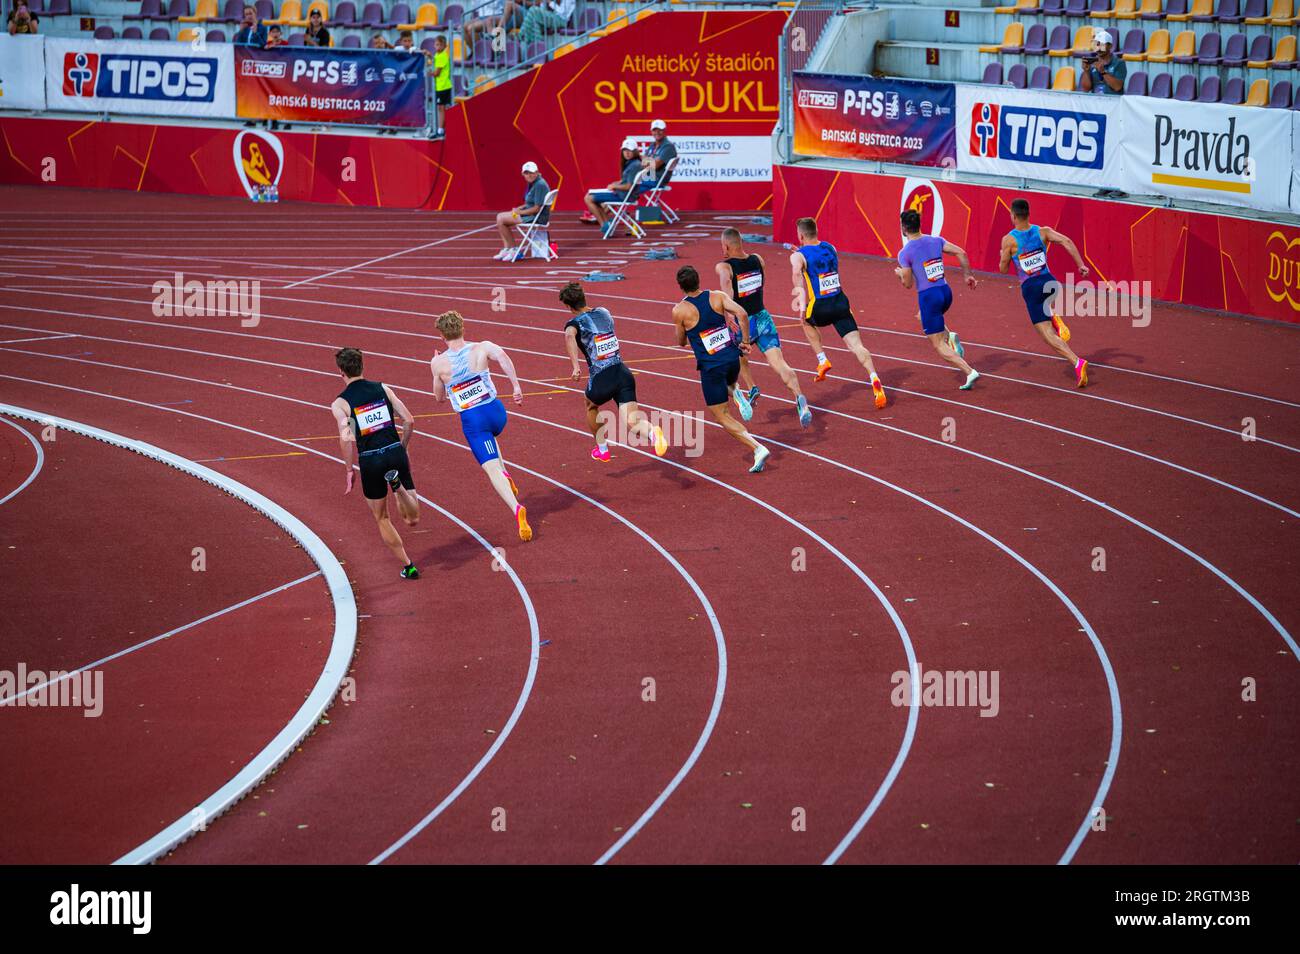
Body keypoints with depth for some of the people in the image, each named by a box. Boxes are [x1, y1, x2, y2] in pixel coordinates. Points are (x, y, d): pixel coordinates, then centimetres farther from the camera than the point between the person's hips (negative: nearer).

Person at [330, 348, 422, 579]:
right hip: (395, 452, 2)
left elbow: (346, 438, -15)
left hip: (370, 460, -2)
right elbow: (409, 421, 4)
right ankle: (398, 485, -23)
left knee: (382, 519, 19)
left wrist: (350, 471, -4)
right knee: (412, 519, 7)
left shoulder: (340, 403, -2)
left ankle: (408, 567, 18)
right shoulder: (383, 389, 8)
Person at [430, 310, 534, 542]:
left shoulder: (438, 363, -3)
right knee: (489, 434, 40)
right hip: (496, 410, 3)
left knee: (492, 470, -6)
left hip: (471, 420, -3)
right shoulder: (482, 348, -2)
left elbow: (439, 397, 11)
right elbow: (502, 356, -24)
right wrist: (516, 385, -25)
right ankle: (506, 474, 22)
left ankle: (517, 509, -29)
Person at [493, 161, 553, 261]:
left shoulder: (540, 185, -21)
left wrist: (520, 212, -14)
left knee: (501, 219, -11)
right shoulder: (532, 183, 10)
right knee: (500, 217, 11)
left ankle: (512, 249, -1)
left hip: (538, 218, -11)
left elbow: (537, 208, -23)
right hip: (531, 214, 11)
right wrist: (519, 208, 5)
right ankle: (506, 249, 7)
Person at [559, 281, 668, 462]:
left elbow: (569, 336, -25)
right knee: (631, 424, -4)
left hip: (601, 381, -3)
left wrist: (576, 366, -30)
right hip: (624, 374, 3)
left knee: (591, 406, 31)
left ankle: (602, 449, 42)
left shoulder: (574, 323, -1)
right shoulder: (604, 312, 16)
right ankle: (652, 432, -36)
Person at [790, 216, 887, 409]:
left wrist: (800, 294, -29)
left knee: (807, 320, 33)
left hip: (820, 308, -3)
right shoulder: (831, 248, 14)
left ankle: (822, 360, 24)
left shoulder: (798, 256, -3)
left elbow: (797, 272, -25)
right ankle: (874, 378, -28)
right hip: (841, 302, 3)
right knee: (856, 346, -6)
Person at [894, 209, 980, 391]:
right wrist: (967, 275, 11)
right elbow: (961, 253, 0)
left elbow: (908, 284, -6)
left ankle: (969, 372, -14)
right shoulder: (936, 240, 6)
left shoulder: (904, 253, -9)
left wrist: (900, 274, 15)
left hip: (928, 295, -6)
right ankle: (950, 336, 11)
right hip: (946, 291, 6)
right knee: (922, 316, 36)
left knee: (939, 345, 1)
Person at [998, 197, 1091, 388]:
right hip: (1050, 282, 5)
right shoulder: (1043, 232, 3)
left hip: (1030, 288, -5)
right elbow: (1066, 241, -10)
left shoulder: (1009, 240, -6)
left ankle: (1076, 362, -24)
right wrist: (1081, 265, -10)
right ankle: (1054, 317, 12)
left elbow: (1003, 269, 2)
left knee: (1048, 335, -5)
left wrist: (1003, 256, 24)